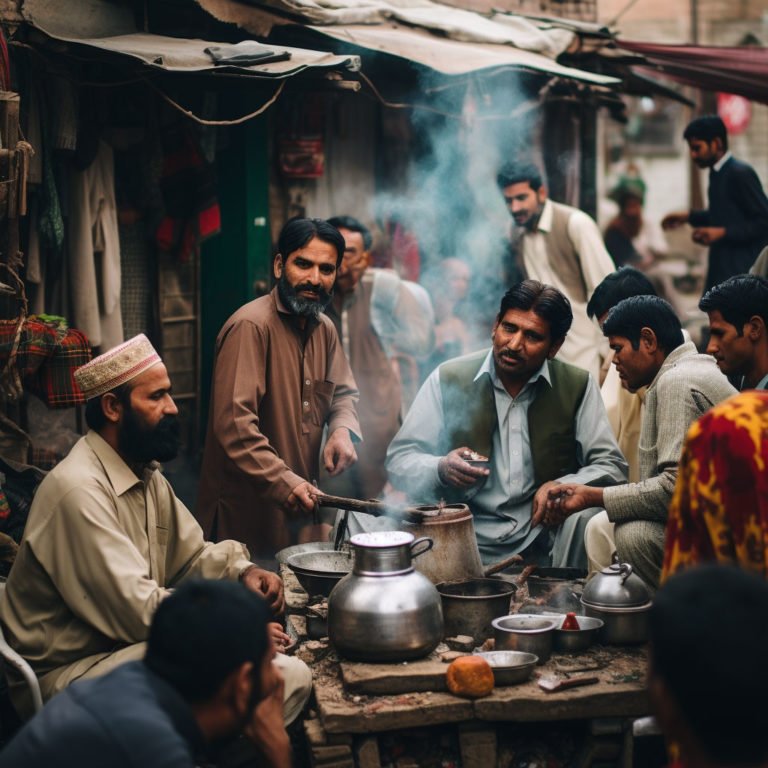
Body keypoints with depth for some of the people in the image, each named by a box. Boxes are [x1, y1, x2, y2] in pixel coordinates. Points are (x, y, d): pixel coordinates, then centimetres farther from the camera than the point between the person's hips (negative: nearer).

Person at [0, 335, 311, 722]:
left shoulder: (148, 477, 11)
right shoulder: (78, 490, -22)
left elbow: (191, 555, 19)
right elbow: (137, 609, -25)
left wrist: (243, 572, -3)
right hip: (67, 672, -10)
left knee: (292, 675, -4)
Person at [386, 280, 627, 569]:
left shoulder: (578, 386, 4)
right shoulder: (448, 380, 2)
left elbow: (613, 467, 5)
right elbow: (399, 459, 4)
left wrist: (560, 487, -15)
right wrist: (441, 469, -18)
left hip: (542, 540, 1)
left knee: (585, 516, -30)